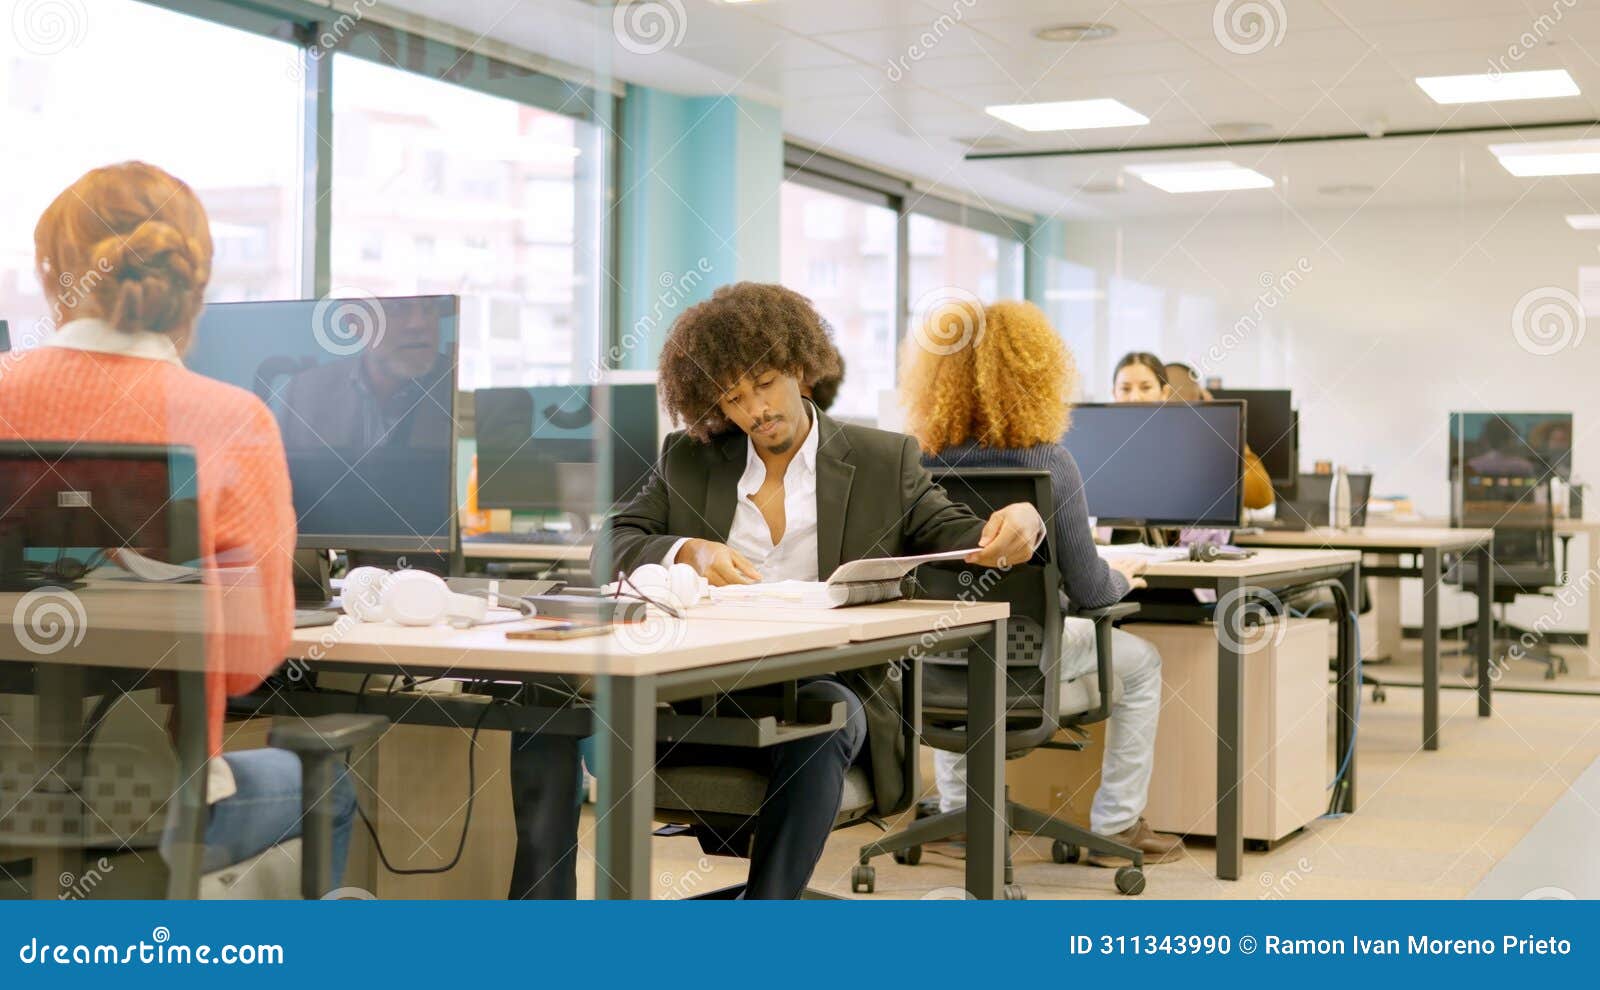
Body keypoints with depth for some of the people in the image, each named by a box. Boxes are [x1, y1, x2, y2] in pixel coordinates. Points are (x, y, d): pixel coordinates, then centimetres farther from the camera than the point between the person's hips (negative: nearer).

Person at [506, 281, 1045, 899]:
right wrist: (689, 552, -13)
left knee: (822, 714, -38)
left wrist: (1017, 524, -18)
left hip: (820, 691, -2)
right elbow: (610, 547, 8)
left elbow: (957, 540, 6)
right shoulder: (687, 460, 16)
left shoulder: (885, 463, 12)